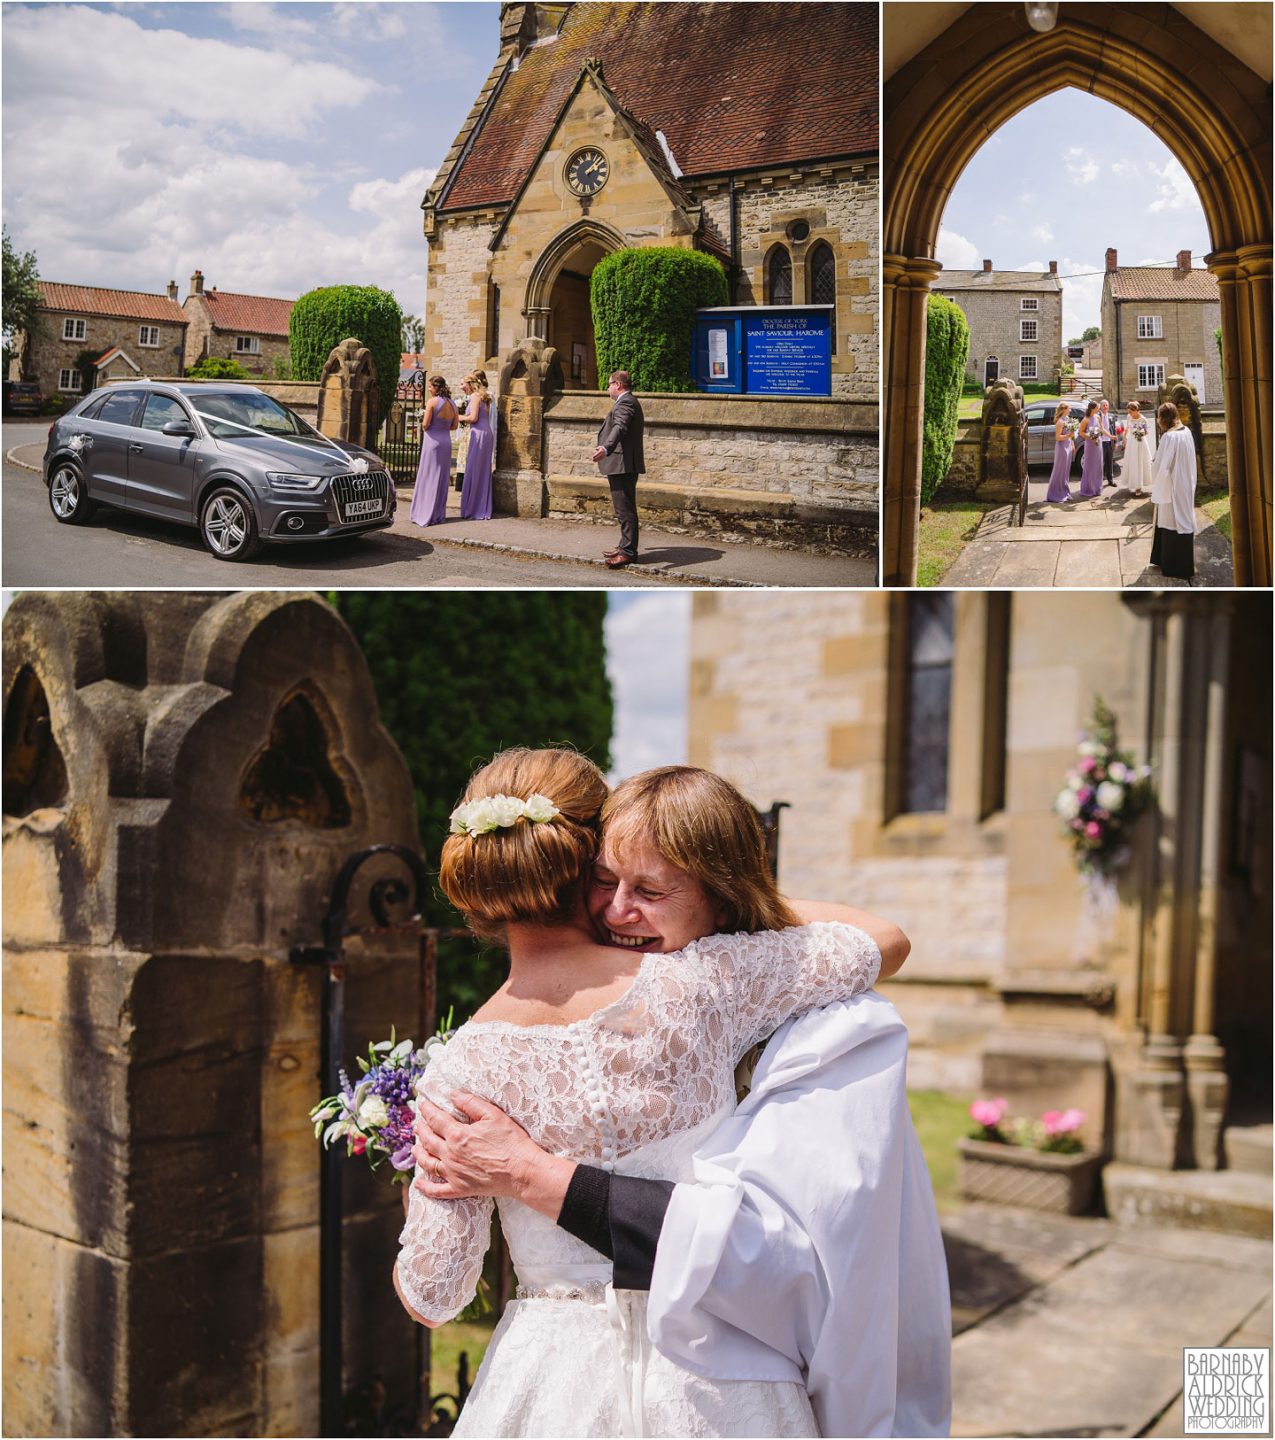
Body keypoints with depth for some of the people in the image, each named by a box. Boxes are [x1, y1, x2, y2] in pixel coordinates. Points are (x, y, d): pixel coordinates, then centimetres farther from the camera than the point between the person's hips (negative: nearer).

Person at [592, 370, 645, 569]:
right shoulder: (628, 402, 22)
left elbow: (620, 427, -32)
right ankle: (626, 546, 22)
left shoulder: (625, 403, -14)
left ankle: (628, 552, -11)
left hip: (623, 465, -11)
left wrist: (606, 448, -48)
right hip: (624, 465, 11)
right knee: (625, 509, 15)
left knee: (625, 509, -11)